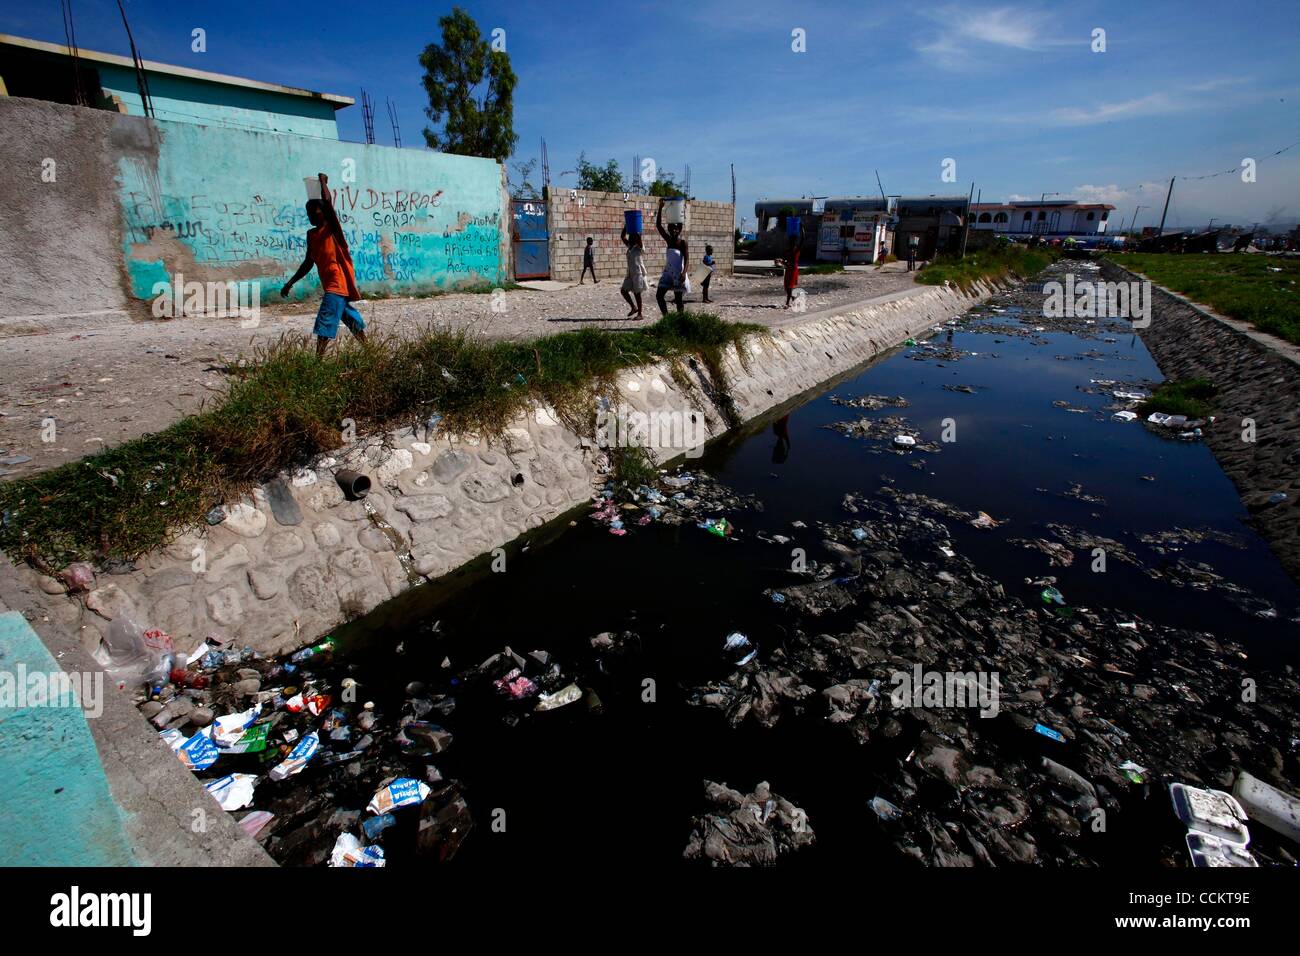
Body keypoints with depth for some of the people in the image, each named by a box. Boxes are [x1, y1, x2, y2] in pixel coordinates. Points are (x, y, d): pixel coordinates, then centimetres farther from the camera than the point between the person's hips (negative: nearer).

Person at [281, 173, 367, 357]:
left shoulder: (332, 228, -7)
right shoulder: (311, 234, 14)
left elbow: (327, 201, -22)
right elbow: (308, 263, 20)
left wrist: (323, 181, -5)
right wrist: (291, 282, 19)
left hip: (338, 284, -9)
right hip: (331, 285, 9)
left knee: (325, 323, -17)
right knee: (351, 319, 18)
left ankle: (318, 359, -21)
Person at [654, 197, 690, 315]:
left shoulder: (682, 241, -8)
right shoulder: (669, 239, 7)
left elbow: (687, 258, -12)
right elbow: (658, 225, 2)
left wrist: (684, 272, -25)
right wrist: (660, 208, -5)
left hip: (678, 273, -6)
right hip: (668, 271, 6)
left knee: (678, 299, 0)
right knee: (659, 295, 1)